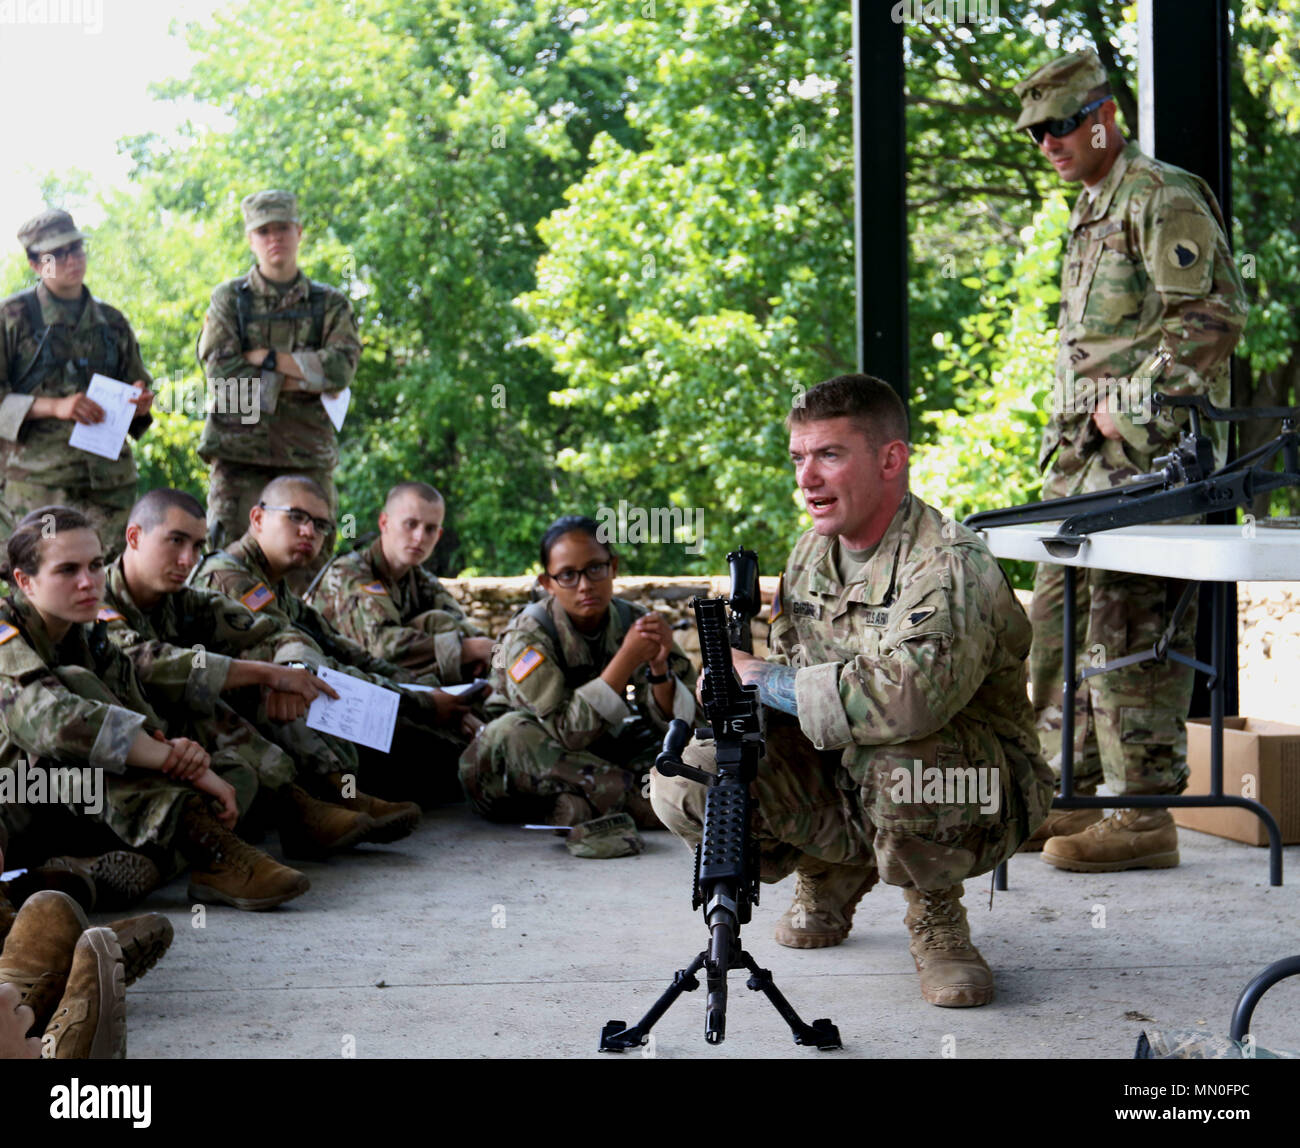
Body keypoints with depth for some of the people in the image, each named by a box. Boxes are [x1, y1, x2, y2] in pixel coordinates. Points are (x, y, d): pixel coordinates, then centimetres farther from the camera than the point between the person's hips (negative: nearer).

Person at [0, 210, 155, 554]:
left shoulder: (113, 322, 16)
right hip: (38, 483, -4)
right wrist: (55, 406, -16)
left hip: (110, 483, 4)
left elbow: (139, 387, 25)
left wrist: (140, 405, 2)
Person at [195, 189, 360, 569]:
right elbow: (220, 374, -7)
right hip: (239, 453, -1)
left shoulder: (330, 304, 12)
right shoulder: (229, 299, 8)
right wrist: (301, 379, -7)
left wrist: (265, 357, -8)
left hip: (307, 455, 1)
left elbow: (342, 368, -7)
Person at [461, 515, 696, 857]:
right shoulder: (529, 634, -18)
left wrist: (660, 669, -29)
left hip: (601, 755, 3)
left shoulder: (633, 621, -7)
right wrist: (626, 660, -33)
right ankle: (642, 804, -29)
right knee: (510, 732, -37)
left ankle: (582, 807, -24)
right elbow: (567, 732, -28)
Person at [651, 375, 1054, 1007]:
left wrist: (764, 682, -27)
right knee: (682, 781, -13)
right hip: (838, 777, 7)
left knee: (898, 752, -42)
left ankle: (936, 915, -9)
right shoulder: (810, 552, 4)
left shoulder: (950, 564, -23)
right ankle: (833, 875, 15)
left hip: (972, 795, -7)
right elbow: (788, 668, 15)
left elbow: (907, 692, -42)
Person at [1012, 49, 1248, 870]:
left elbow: (1217, 313, -17)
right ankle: (1073, 796, 20)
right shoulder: (1092, 210, 22)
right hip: (1087, 461, 10)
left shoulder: (1163, 199, -7)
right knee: (1059, 622, 11)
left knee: (1130, 630, -10)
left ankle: (1142, 813, -4)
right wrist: (1071, 431, 16)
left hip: (1145, 456, -10)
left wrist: (1133, 404, -17)